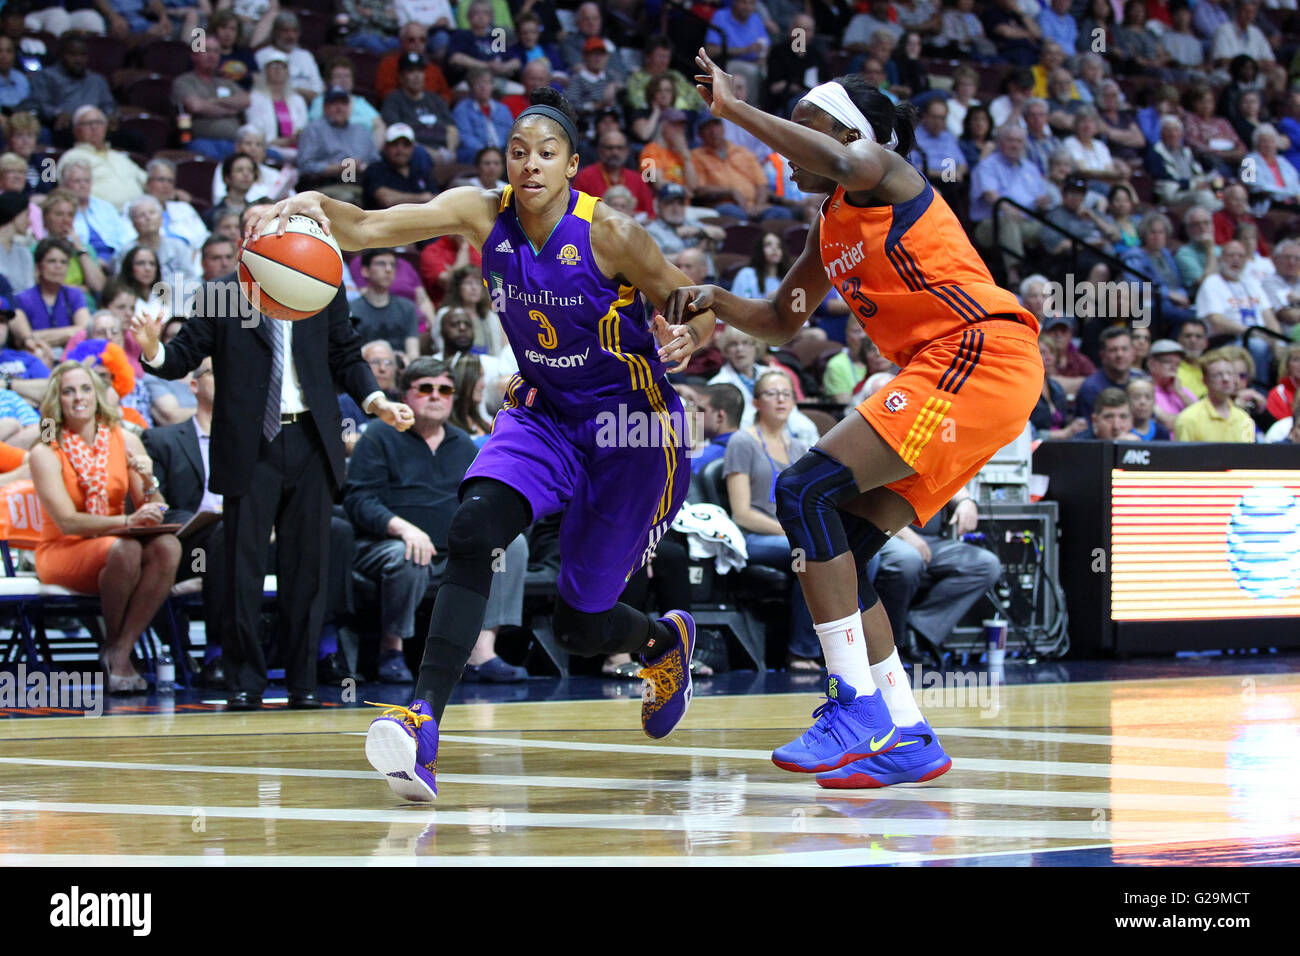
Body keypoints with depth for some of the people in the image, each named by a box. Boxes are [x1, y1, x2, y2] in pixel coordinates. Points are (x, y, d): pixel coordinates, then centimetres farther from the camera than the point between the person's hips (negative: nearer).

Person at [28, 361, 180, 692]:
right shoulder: (46, 453, -6)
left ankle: (121, 653, -25)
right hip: (62, 553, -4)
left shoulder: (125, 441, 5)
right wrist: (127, 522, -29)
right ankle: (112, 645, -11)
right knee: (123, 550, -36)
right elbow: (66, 521, -16)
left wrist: (148, 482, -19)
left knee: (167, 547, -29)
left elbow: (155, 512, 4)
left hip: (116, 541, 4)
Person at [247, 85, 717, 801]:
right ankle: (425, 718, -34)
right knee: (473, 526, -27)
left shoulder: (608, 233, -20)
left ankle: (665, 640, 40)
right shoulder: (482, 214, -10)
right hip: (542, 413, 3)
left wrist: (686, 338, -34)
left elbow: (696, 309, -10)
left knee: (580, 624, 3)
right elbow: (371, 227, -24)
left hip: (631, 425, -3)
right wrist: (313, 206, -45)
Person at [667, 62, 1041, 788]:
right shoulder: (831, 229, 23)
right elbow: (782, 323, 33)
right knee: (842, 550, 7)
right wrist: (715, 301, 12)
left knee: (805, 490, -18)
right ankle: (907, 739, 10)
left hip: (983, 355, -10)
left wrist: (733, 107, -22)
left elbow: (840, 163, -28)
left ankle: (860, 708, -21)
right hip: (951, 375, 10)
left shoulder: (884, 174, -2)